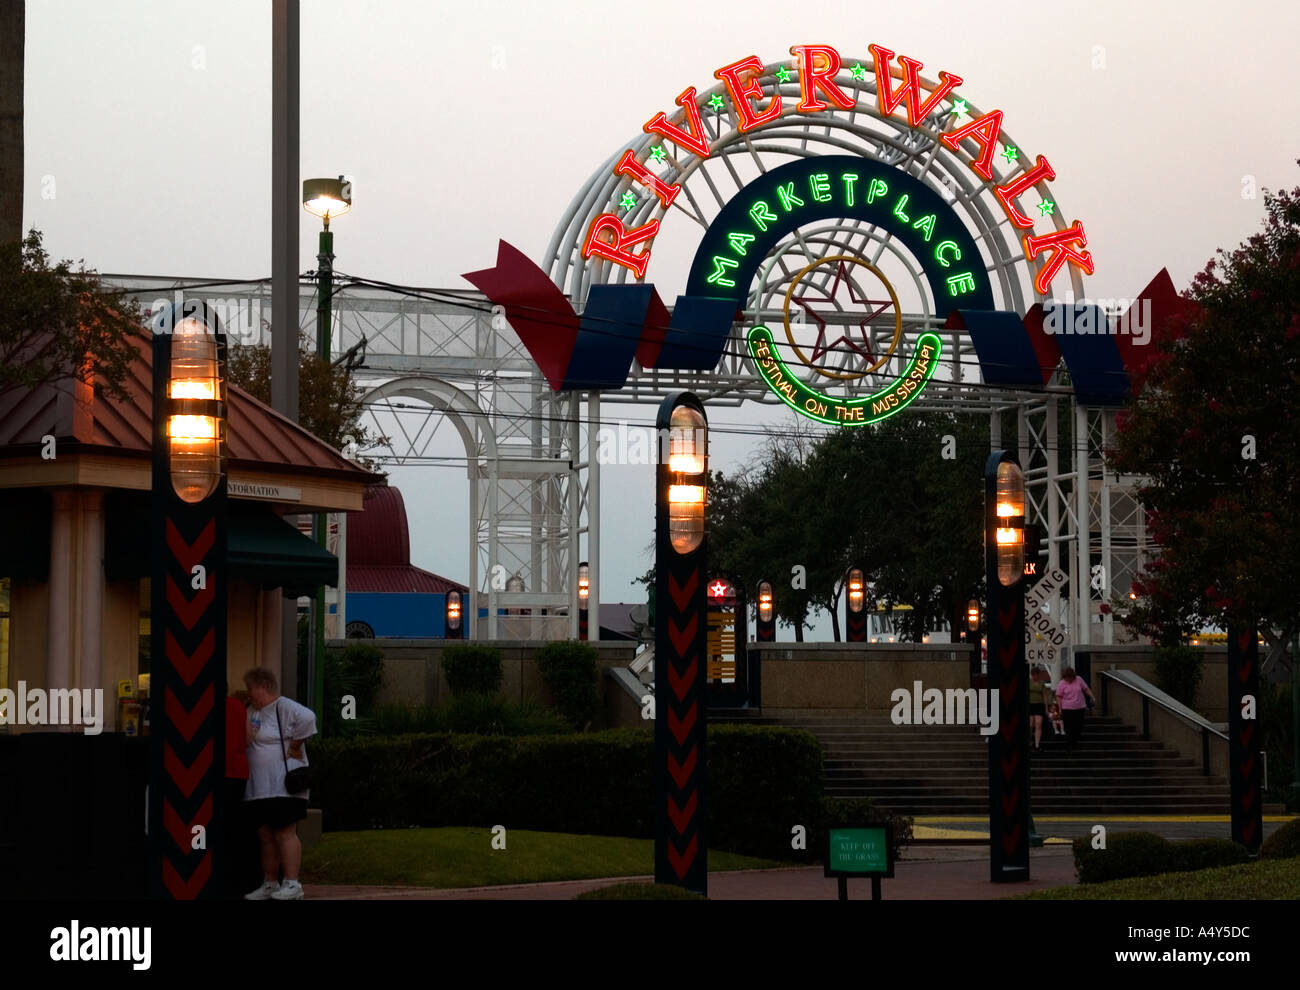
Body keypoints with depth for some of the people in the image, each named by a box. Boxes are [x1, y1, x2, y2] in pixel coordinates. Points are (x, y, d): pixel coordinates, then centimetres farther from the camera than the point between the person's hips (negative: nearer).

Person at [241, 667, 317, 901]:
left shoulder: (283, 707, -10)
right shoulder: (256, 713, 19)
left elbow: (307, 717, -25)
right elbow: (248, 740, 29)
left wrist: (294, 746, -18)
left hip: (283, 787, -9)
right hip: (258, 790, 9)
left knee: (285, 834, -10)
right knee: (266, 837, 10)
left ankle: (292, 884, -9)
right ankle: (269, 884, 16)